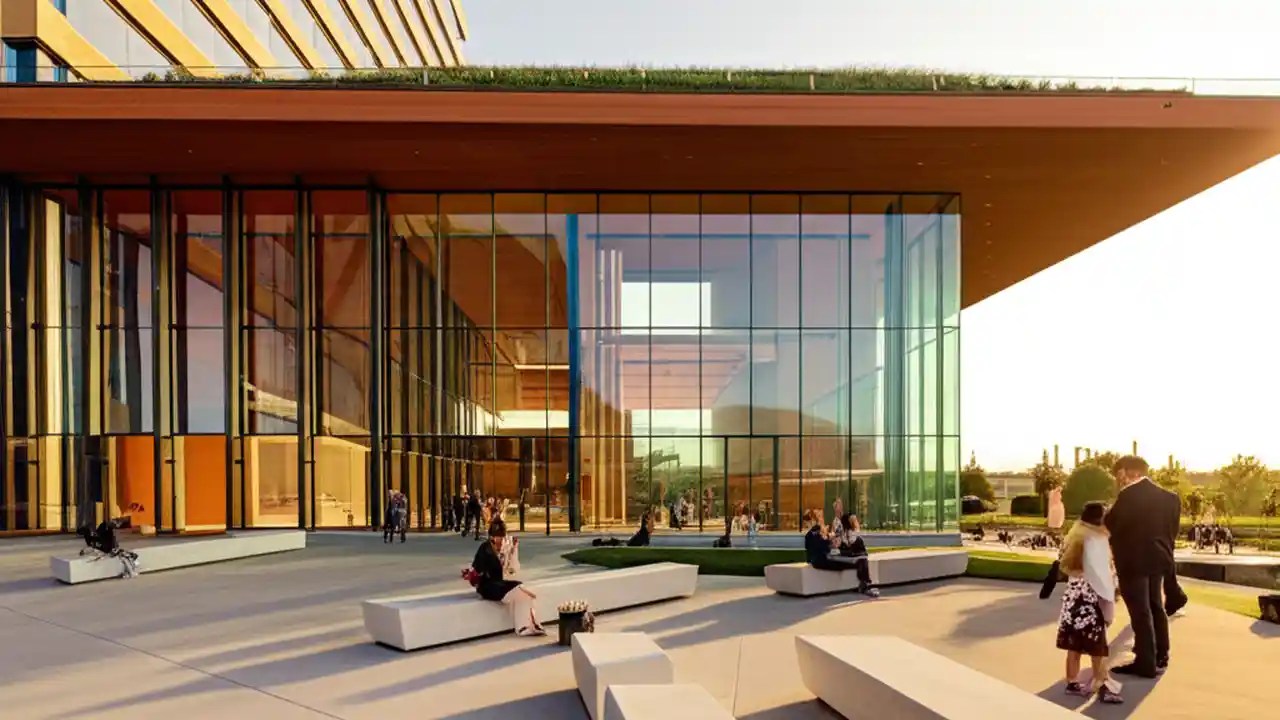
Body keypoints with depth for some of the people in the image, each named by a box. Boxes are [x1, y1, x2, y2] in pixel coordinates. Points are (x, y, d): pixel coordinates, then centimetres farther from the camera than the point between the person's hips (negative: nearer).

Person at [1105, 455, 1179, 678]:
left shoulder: (1129, 495, -16)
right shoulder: (1166, 496, 8)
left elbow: (1111, 524, -12)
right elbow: (1171, 528, 11)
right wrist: (1163, 549, 17)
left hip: (1134, 560, -8)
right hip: (1157, 557, 8)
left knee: (1140, 611, -3)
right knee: (1155, 606, 21)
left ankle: (1146, 663, 0)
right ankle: (1160, 656, 31)